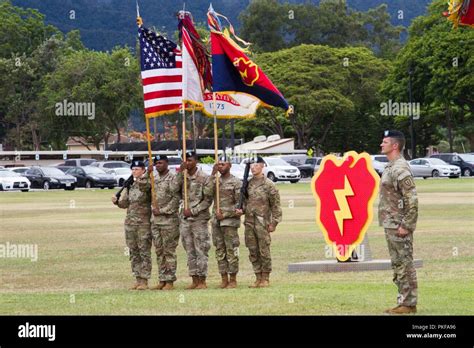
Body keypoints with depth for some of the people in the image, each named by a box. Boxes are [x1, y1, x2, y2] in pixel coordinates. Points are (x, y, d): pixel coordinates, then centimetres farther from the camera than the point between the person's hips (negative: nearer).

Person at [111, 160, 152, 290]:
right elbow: (125, 203, 15)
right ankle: (138, 279, 15)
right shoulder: (129, 185, 13)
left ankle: (144, 280, -2)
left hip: (144, 222, -7)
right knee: (134, 252, 9)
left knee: (144, 251, -5)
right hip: (130, 222, 7)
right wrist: (117, 201, -2)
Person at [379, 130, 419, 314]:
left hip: (398, 226, -10)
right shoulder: (391, 167, 14)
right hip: (391, 225, 10)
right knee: (398, 265, 12)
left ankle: (409, 304, -3)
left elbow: (412, 200, -21)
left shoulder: (401, 169, -17)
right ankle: (404, 301, 17)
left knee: (405, 264, -6)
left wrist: (406, 226, -22)